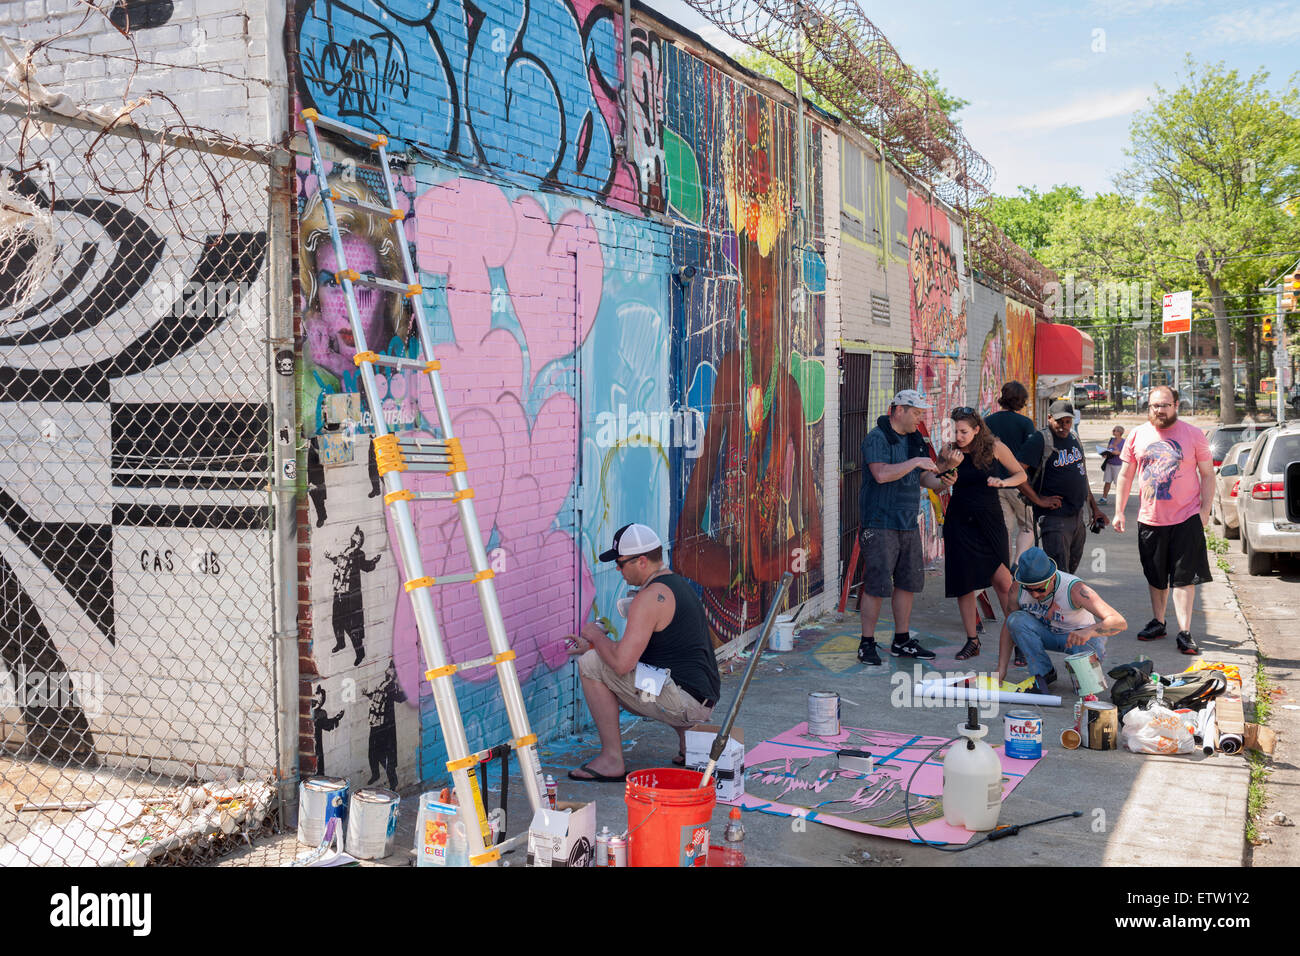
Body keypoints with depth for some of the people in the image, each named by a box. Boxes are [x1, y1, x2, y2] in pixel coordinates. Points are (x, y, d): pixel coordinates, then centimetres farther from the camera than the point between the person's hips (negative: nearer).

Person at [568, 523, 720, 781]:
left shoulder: (651, 597, -16)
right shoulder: (679, 584, 16)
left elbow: (621, 663, -22)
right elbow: (635, 650, 28)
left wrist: (596, 635, -4)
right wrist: (596, 644, 22)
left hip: (683, 700, -10)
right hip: (703, 699, 10)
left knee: (590, 665, -8)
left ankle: (612, 760, -4)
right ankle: (689, 738, 21)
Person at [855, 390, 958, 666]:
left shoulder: (914, 440, 15)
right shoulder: (876, 438, -10)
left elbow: (924, 478, 16)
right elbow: (881, 474, -25)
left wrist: (941, 483, -4)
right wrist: (914, 462, -21)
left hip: (908, 523, 8)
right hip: (880, 523, -8)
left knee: (907, 582, 10)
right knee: (877, 585, -7)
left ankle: (901, 641, 20)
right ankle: (867, 644, 2)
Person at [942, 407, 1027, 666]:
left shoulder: (995, 448, -4)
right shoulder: (948, 451, -1)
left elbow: (1021, 474, 5)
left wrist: (1003, 482, -14)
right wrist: (950, 466, -19)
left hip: (989, 519, -2)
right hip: (959, 522, 2)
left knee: (1001, 579, -9)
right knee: (964, 581, 4)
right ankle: (972, 640, 15)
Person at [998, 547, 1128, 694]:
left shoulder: (1074, 589, -33)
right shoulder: (1018, 588, -22)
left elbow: (1119, 622, -37)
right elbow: (1008, 624, -7)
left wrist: (1088, 631, -56)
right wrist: (1002, 667, -13)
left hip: (1079, 636, -3)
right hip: (1046, 633, 3)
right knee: (1016, 619, -26)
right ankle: (1044, 673, -13)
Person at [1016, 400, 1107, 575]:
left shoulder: (1074, 438, 13)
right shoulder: (1040, 440, -12)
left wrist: (1094, 508, 21)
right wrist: (1038, 500, -19)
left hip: (1078, 515, 8)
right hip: (1054, 517, -8)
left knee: (1072, 567, 15)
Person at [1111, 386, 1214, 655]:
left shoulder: (1194, 435, -1)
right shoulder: (1137, 435, 6)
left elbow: (1207, 475, 3)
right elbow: (1125, 475, 11)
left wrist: (1204, 511, -6)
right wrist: (1119, 511, 6)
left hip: (1186, 519, -3)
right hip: (1149, 519, 3)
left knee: (1184, 577, -4)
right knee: (1155, 577, 14)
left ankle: (1184, 633, -2)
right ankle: (1158, 622, 29)